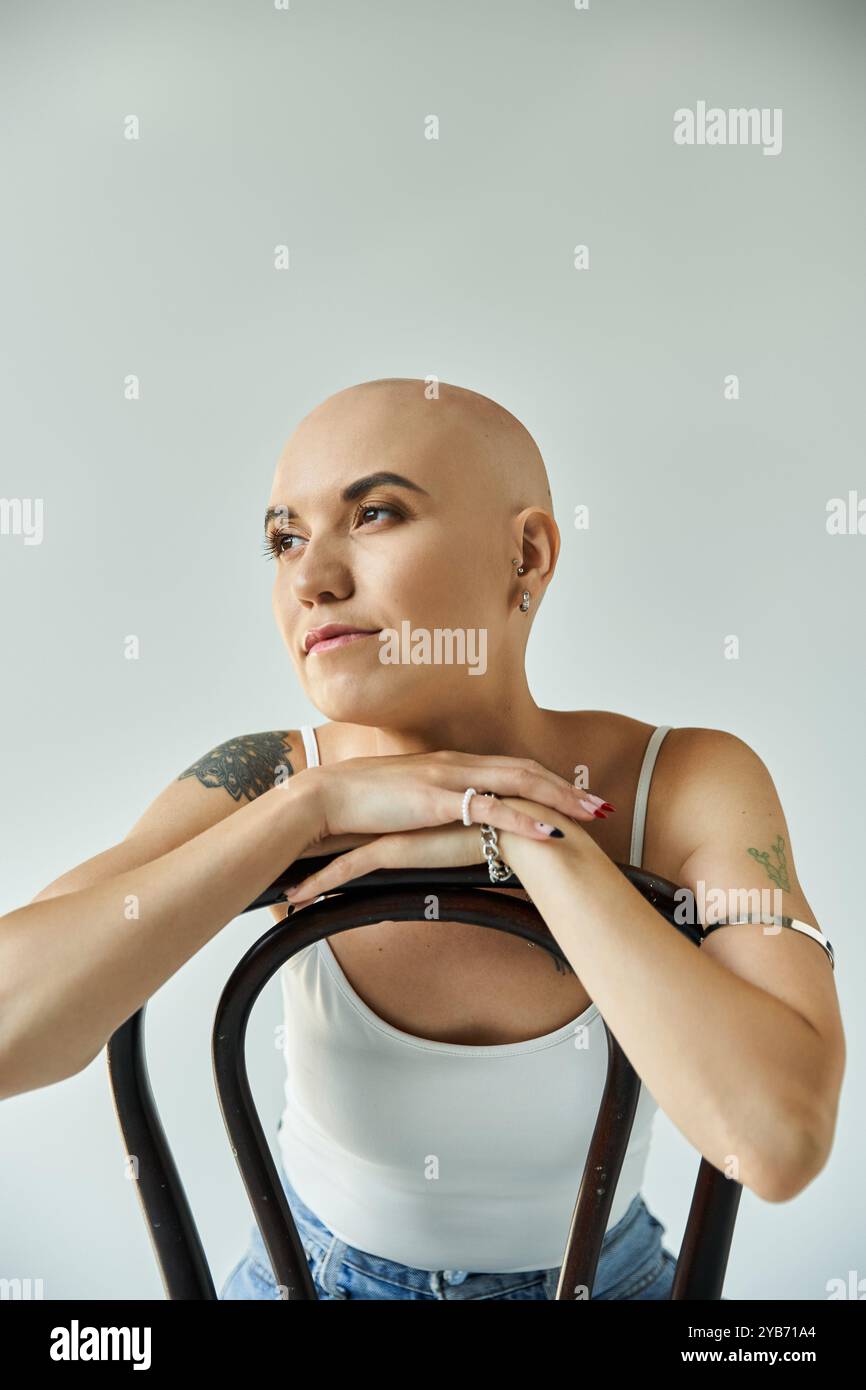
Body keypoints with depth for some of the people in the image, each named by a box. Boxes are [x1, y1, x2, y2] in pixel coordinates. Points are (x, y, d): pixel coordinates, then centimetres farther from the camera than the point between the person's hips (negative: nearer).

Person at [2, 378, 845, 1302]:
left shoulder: (688, 785, -17)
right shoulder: (267, 782, -16)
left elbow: (782, 1138, -29)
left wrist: (531, 841, -27)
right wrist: (318, 803, -29)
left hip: (601, 1276, 0)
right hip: (317, 1272, 1)